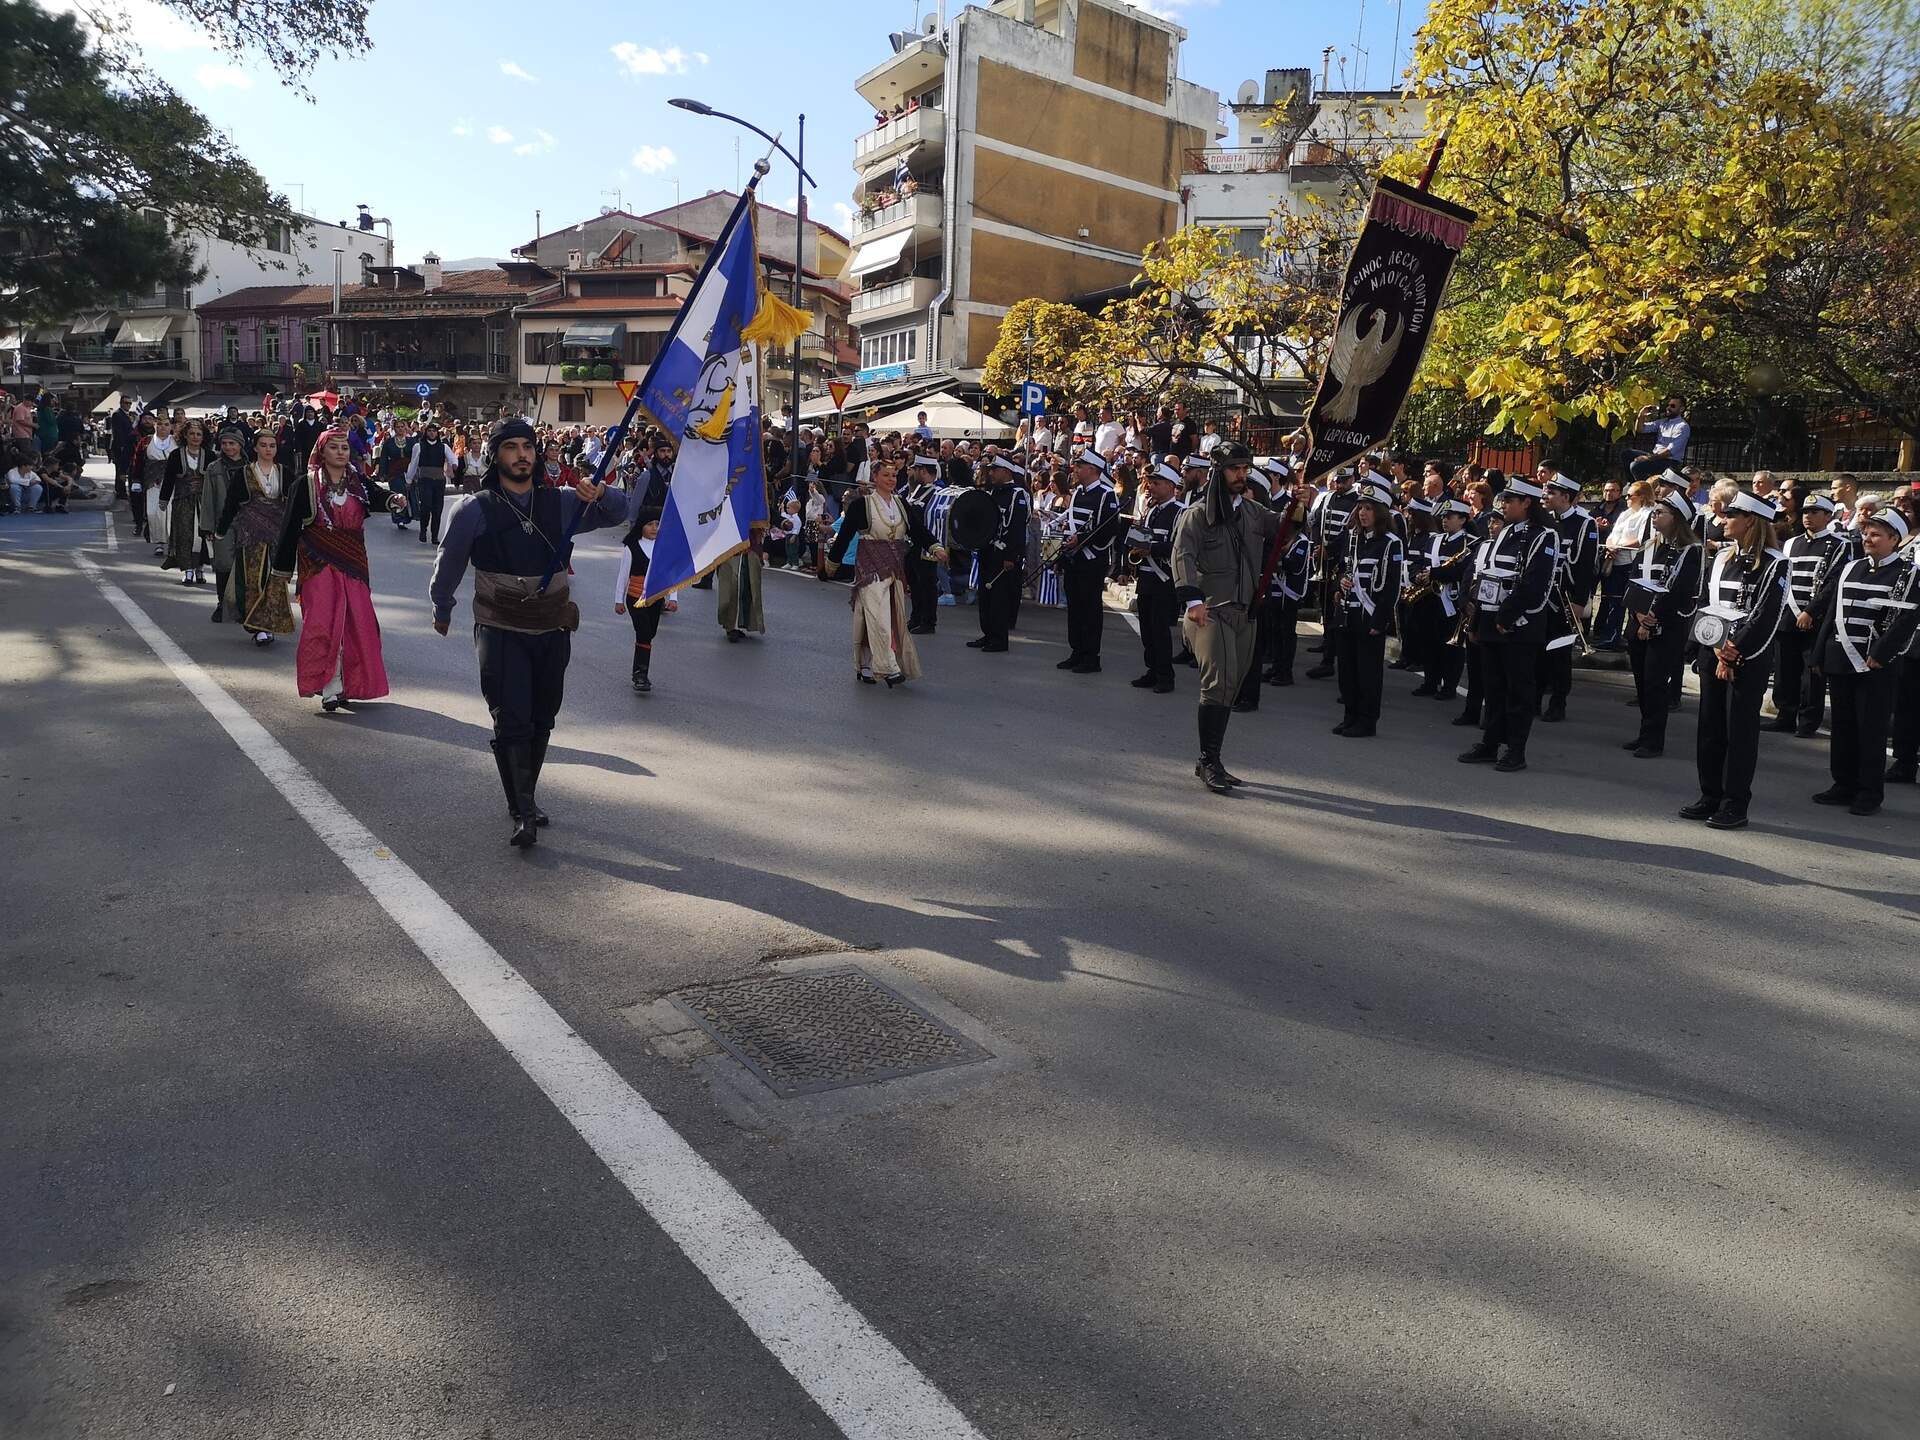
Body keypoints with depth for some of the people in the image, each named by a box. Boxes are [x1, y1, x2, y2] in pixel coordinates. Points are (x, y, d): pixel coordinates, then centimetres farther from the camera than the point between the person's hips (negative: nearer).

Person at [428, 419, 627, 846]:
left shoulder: (561, 502, 2)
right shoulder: (476, 511, -4)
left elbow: (617, 513, 7)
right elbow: (448, 565, 10)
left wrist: (599, 496, -17)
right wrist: (442, 611, 22)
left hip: (553, 632, 4)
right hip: (501, 633, -4)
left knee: (542, 722, 13)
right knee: (512, 722, -10)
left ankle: (525, 801, 28)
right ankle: (523, 813, -7)